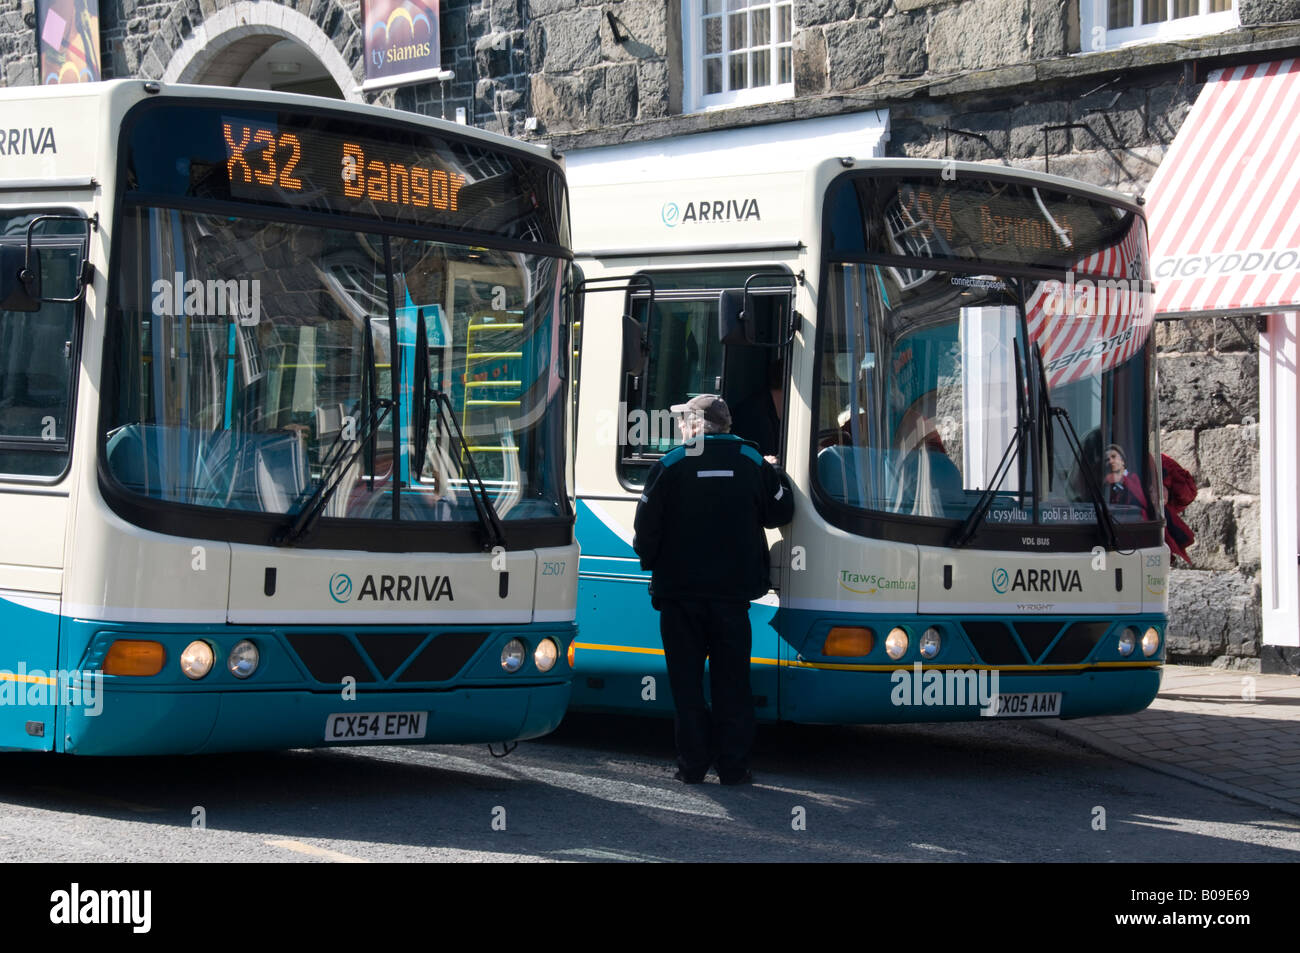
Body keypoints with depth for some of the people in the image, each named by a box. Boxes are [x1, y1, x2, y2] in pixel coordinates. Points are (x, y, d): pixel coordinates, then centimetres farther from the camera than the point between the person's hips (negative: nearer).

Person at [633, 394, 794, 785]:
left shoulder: (671, 464, -6)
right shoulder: (752, 462, 2)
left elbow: (646, 524, -7)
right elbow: (780, 512, 10)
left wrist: (650, 561, 12)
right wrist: (776, 477, 29)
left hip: (680, 590, -2)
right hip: (733, 589, 2)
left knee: (686, 680, 6)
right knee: (731, 681, 8)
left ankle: (693, 764, 5)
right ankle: (733, 765, 6)